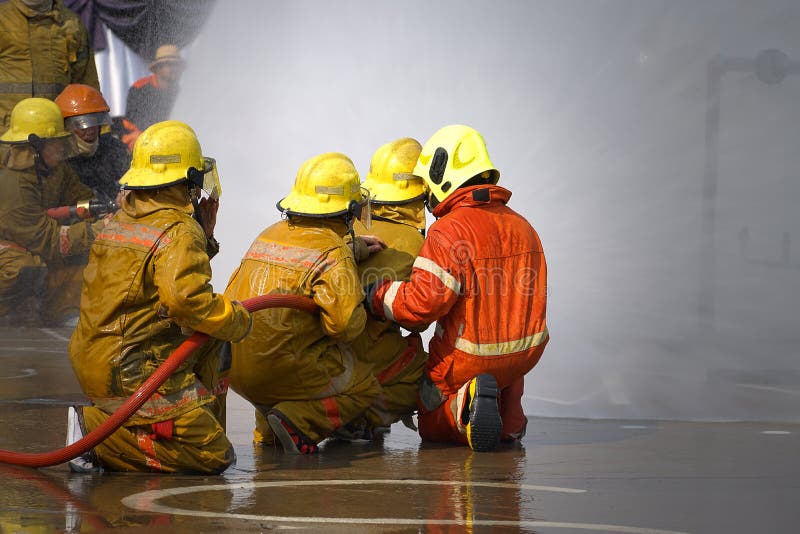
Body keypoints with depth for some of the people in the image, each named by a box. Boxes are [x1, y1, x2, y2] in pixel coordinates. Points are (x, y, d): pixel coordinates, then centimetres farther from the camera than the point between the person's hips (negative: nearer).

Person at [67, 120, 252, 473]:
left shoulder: (121, 221, 13)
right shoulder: (179, 232, -14)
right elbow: (185, 296, -30)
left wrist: (202, 236, 16)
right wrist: (238, 318, -14)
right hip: (137, 375, -10)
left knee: (213, 343, 24)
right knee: (214, 457, -7)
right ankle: (97, 432, -10)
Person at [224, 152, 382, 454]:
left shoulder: (271, 234, 14)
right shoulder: (334, 253, -9)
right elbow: (345, 323, -19)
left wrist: (352, 249, 28)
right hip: (278, 368, -7)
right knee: (365, 388, 14)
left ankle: (267, 431, 13)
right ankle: (297, 423, -12)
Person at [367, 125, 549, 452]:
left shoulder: (450, 231, -20)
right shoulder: (521, 226, 4)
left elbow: (421, 304, -25)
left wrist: (374, 295, -10)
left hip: (466, 362, -6)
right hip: (525, 352, 6)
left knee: (431, 428, 18)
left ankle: (465, 403, -15)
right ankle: (510, 417, 11)